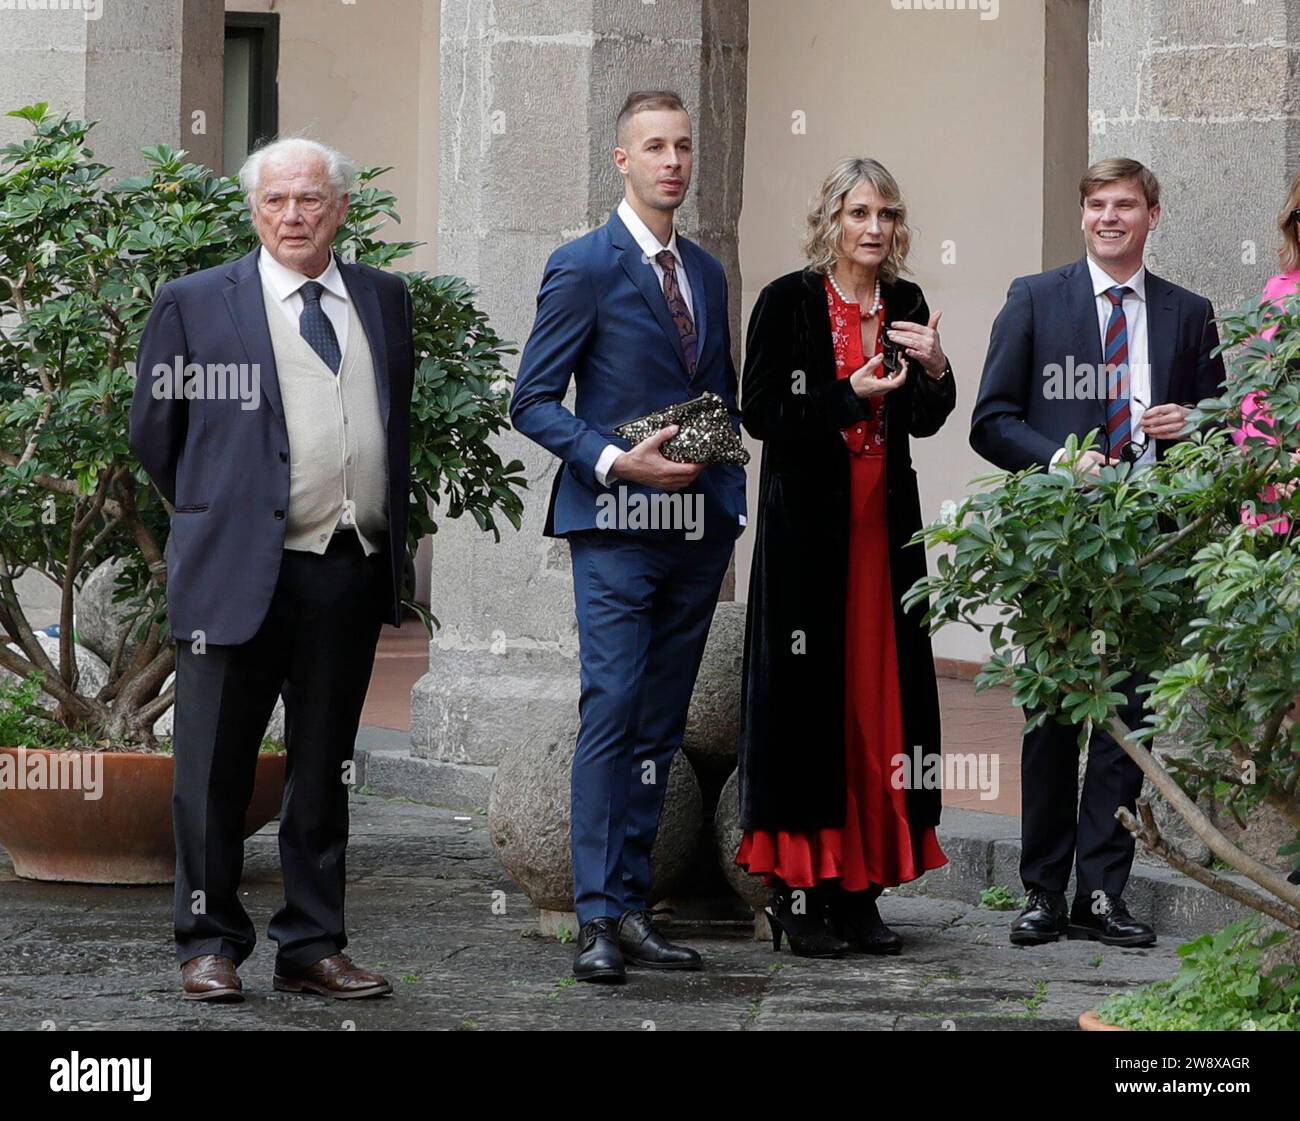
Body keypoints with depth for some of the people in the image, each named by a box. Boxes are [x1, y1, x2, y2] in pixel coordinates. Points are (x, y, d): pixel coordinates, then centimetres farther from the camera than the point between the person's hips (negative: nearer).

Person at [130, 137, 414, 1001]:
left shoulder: (384, 300, 13)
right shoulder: (195, 304, 1)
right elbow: (154, 434, 8)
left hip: (354, 574, 4)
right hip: (240, 572, -4)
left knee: (325, 769, 9)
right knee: (217, 769, -1)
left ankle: (312, 947, 16)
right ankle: (210, 944, 8)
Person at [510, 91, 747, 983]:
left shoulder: (706, 273, 17)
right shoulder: (583, 267, -3)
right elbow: (534, 401, -5)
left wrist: (733, 498, 11)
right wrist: (614, 462, -17)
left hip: (700, 533, 6)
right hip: (616, 527, -6)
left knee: (660, 726, 7)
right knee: (612, 713, -12)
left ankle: (633, 908, 10)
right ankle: (599, 919, -10)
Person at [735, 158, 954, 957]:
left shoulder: (905, 304, 11)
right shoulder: (788, 301, -3)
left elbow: (926, 422, 9)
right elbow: (761, 413, -8)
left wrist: (933, 367, -10)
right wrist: (850, 394, -17)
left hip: (884, 524, 5)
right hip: (808, 522, -5)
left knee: (878, 694, 3)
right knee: (806, 694, -6)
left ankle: (861, 888, 7)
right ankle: (798, 893, -3)